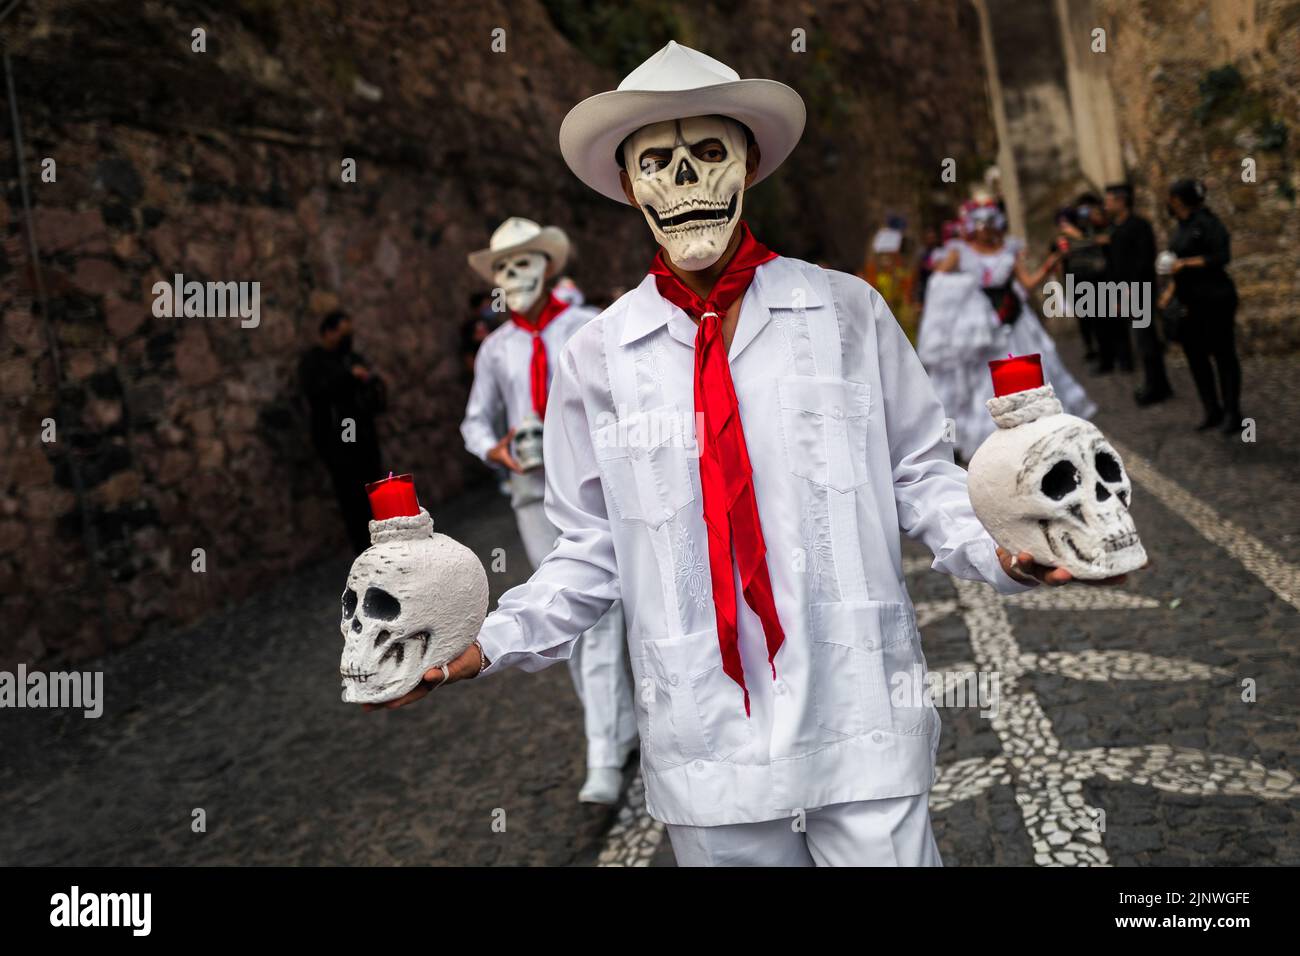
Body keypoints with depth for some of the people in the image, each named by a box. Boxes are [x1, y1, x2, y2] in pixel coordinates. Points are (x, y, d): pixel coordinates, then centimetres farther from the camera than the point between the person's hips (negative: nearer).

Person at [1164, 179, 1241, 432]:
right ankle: (1212, 411, 18)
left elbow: (1221, 256, -18)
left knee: (1223, 355, -3)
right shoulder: (1182, 227, 13)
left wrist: (1186, 263, -19)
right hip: (1191, 303, 9)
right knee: (1196, 357, 9)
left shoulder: (1206, 222, -12)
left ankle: (1232, 413, 3)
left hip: (1215, 300, -9)